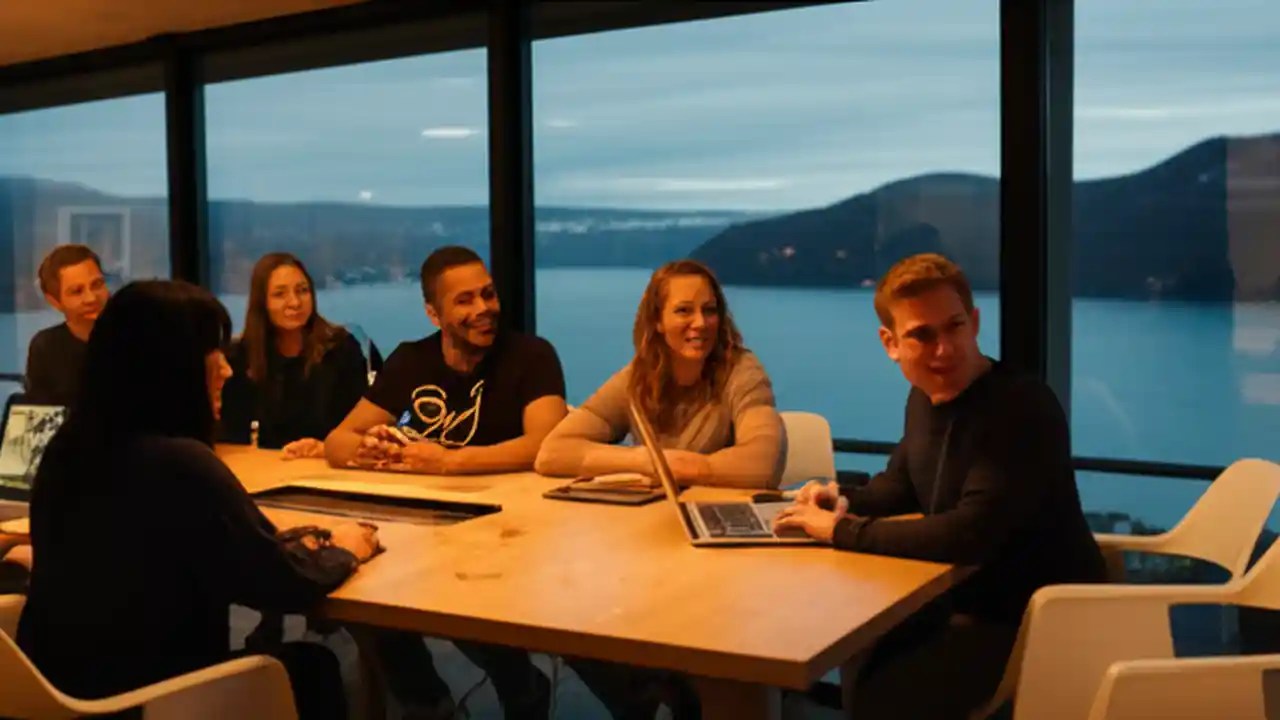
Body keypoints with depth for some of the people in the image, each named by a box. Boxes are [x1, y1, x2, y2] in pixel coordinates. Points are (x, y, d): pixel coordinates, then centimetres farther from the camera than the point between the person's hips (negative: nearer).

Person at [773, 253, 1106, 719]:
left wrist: (841, 531, -26)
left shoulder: (1022, 409, -26)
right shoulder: (926, 395, 3)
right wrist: (847, 501, -3)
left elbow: (969, 535, -33)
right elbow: (903, 482, 20)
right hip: (970, 597, 8)